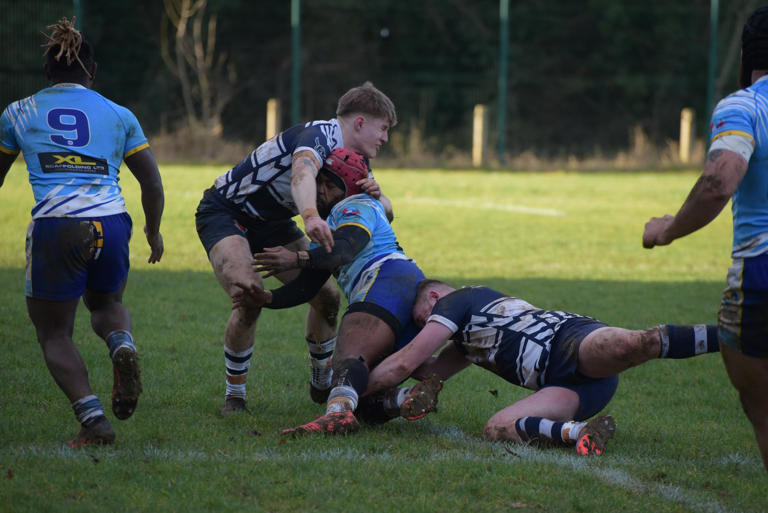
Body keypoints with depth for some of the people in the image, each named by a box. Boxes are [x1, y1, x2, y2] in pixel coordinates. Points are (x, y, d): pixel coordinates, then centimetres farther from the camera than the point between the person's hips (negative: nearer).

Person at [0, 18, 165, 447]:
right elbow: (153, 185, 15)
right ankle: (123, 345, -5)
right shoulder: (119, 116, 16)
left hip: (54, 225, -2)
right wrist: (154, 233, 32)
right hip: (112, 224, 2)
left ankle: (94, 420, -10)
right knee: (106, 303, 31)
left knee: (54, 335, 12)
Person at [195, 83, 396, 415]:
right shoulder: (320, 136, -28)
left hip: (270, 224, 9)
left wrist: (374, 194, -20)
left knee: (326, 297, 3)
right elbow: (302, 173, -49)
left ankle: (323, 385, 22)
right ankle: (234, 394, -10)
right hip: (223, 211, -9)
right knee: (249, 298, -27)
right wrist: (311, 216, -69)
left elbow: (385, 211, 5)